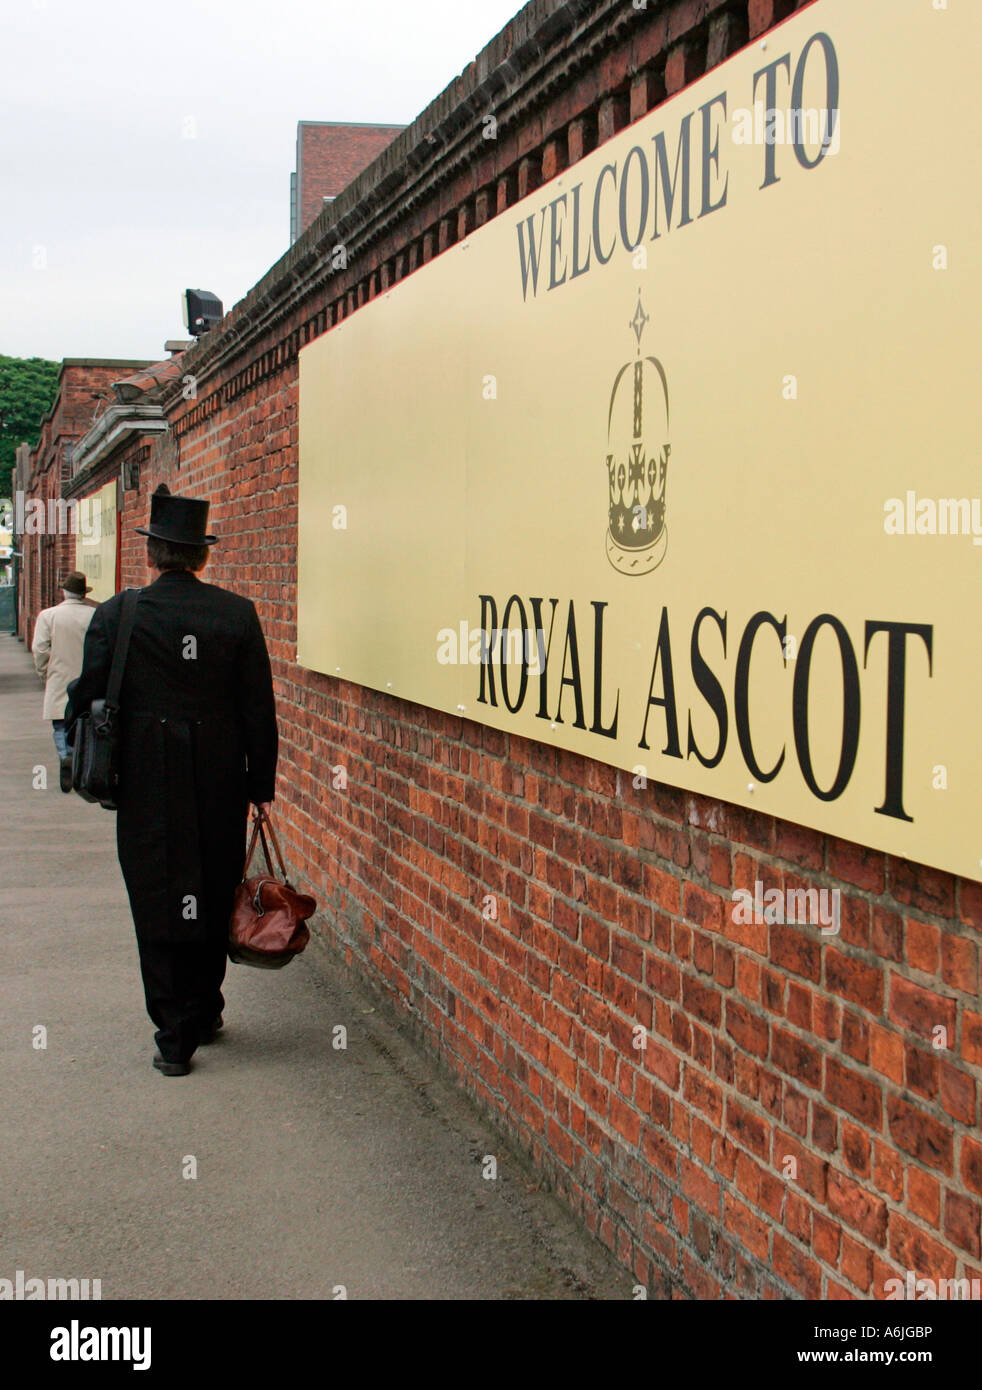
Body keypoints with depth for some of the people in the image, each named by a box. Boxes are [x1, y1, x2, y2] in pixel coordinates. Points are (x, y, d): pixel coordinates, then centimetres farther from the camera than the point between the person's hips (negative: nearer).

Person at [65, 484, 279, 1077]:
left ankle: (175, 1036, 6)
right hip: (221, 784, 2)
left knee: (158, 905, 6)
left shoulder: (118, 614, -7)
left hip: (147, 786, -2)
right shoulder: (237, 613, -4)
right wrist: (261, 784, 6)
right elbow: (260, 710, -2)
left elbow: (88, 698, -4)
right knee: (214, 900, 17)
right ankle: (205, 1013, 31)